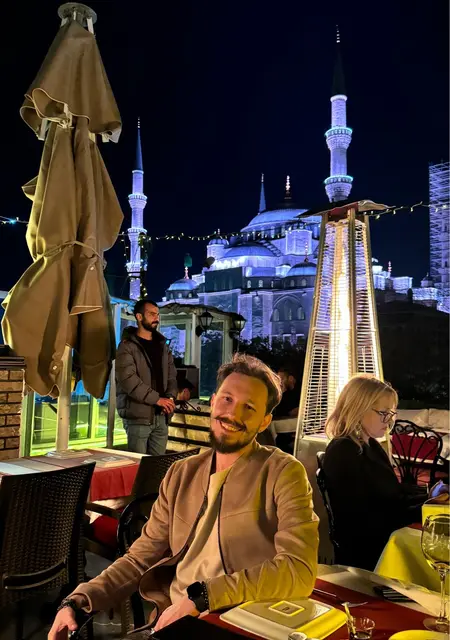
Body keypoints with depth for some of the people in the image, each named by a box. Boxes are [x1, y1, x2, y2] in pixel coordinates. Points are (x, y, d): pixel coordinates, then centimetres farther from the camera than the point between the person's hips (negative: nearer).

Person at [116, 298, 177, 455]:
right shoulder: (127, 346, -5)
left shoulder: (162, 346, 16)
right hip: (137, 416, -6)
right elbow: (128, 379, -16)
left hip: (161, 416, 6)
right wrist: (157, 399, -17)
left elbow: (172, 376, 14)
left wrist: (170, 397, -6)